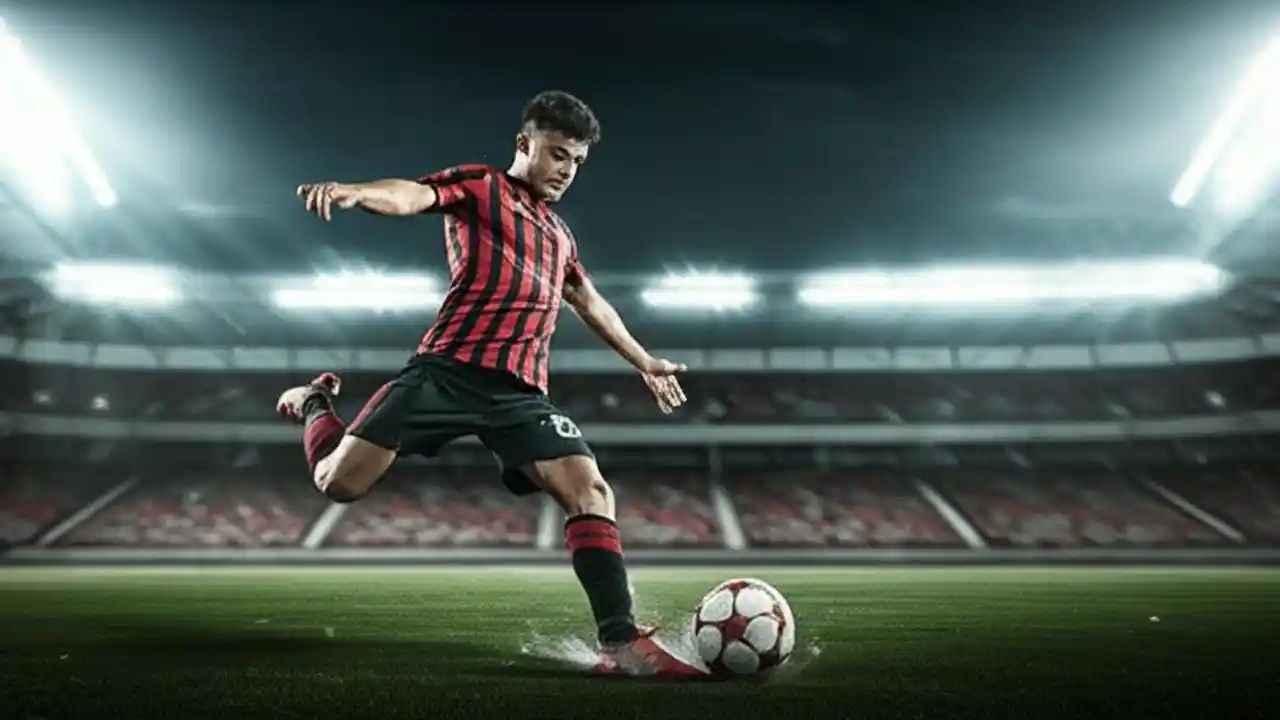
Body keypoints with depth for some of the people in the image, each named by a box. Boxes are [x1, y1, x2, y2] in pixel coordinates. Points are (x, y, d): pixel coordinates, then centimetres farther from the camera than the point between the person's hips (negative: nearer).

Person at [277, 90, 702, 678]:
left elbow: (591, 304, 42)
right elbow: (412, 195, -13)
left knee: (590, 491, -11)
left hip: (520, 392, 6)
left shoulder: (559, 233, 28)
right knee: (339, 481, -9)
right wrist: (355, 192, -36)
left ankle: (621, 644, -7)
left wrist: (644, 361, 47)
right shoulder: (480, 187, 7)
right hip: (447, 371, -5)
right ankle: (314, 405, 26)